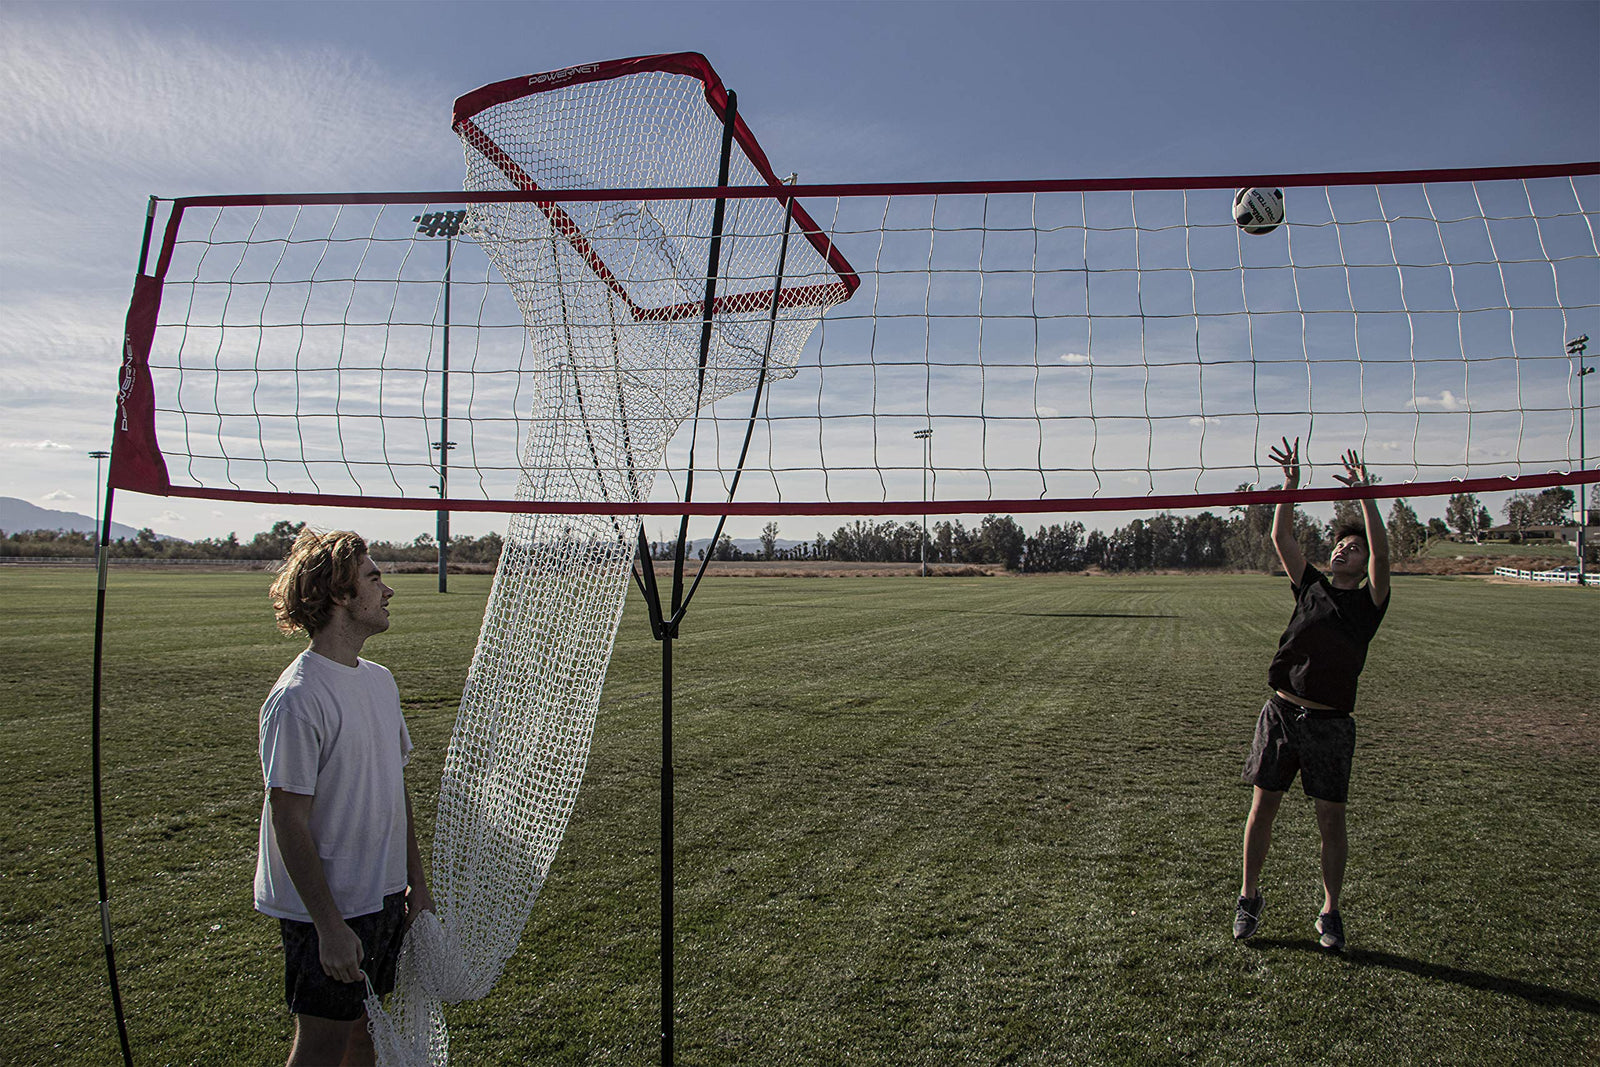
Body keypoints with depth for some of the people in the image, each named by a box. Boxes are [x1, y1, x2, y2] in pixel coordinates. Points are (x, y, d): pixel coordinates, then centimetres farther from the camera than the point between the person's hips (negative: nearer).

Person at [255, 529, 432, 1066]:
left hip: (386, 896, 8)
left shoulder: (380, 679, 6)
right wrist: (329, 926, -19)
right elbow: (289, 822, -19)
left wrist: (416, 882, 15)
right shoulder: (297, 698, -20)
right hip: (327, 907, -7)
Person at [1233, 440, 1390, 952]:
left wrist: (1364, 495, -18)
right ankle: (1249, 898, 20)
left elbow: (1382, 553, -14)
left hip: (1330, 723, -2)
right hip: (1281, 712, 2)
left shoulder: (1368, 602, 2)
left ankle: (1330, 913, 18)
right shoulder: (1311, 586, 11)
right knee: (1262, 810, 6)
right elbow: (1281, 537, 5)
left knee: (1331, 819, 3)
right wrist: (1292, 482, -3)